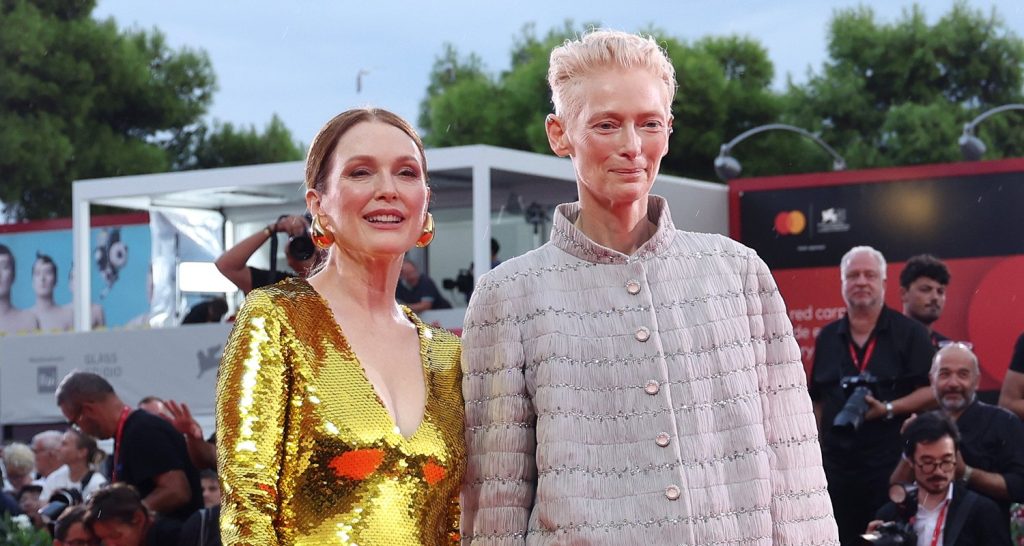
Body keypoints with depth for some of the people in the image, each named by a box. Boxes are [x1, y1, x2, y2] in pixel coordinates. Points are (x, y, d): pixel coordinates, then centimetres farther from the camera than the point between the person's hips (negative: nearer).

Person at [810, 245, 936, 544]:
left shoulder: (909, 333, 0)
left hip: (891, 464, -4)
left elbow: (932, 392, -6)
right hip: (837, 464, 4)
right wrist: (813, 453, 13)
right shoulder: (827, 337, 14)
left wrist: (888, 409, -18)